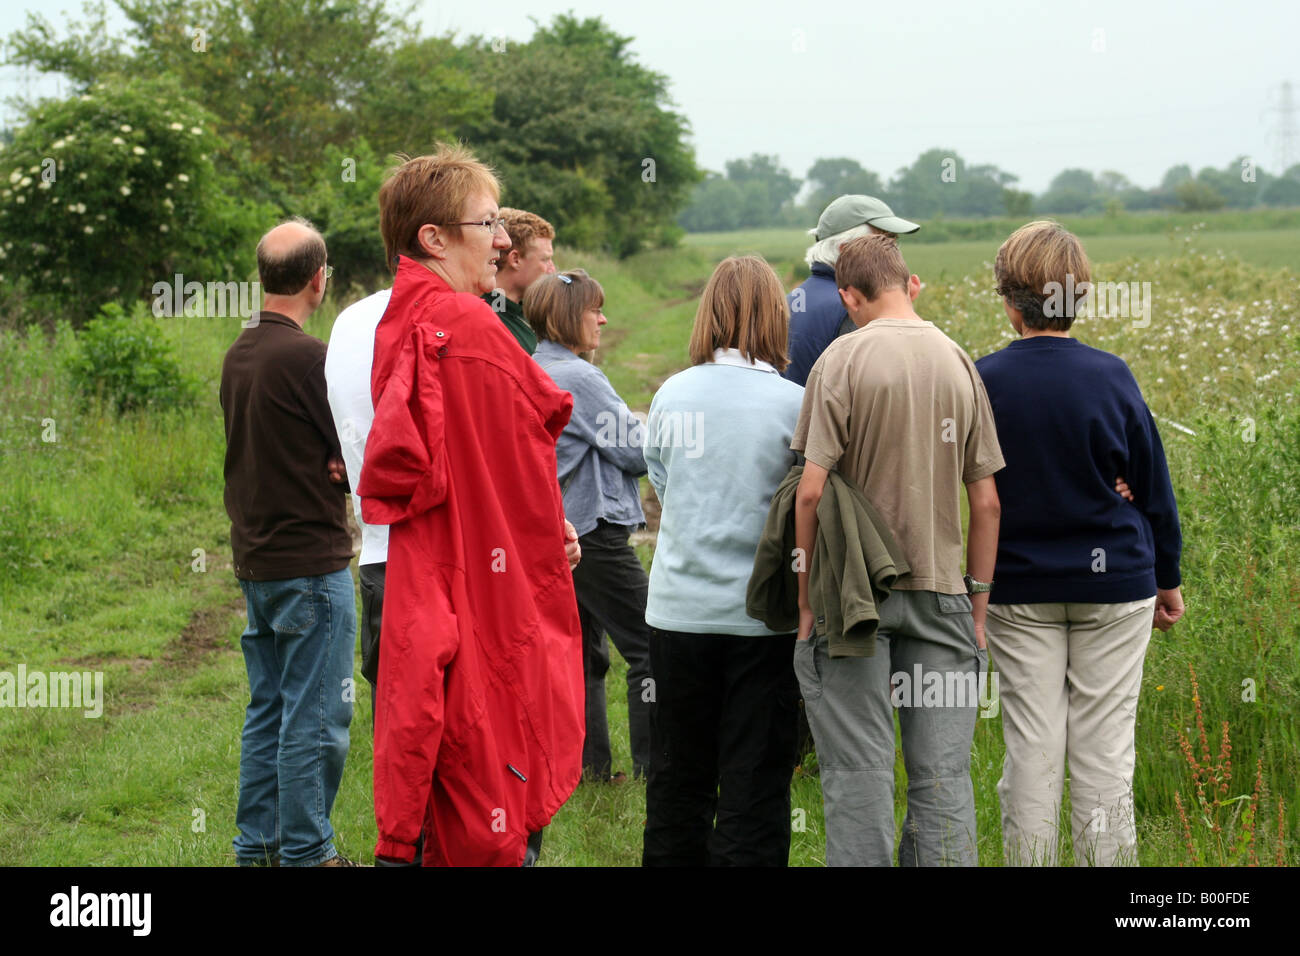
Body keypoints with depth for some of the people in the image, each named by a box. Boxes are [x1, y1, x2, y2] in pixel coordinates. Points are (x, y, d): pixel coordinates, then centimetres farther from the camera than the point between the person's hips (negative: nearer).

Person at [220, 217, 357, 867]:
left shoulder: (238, 355, 8)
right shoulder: (309, 357, -18)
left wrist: (326, 466, -1)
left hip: (254, 560, 8)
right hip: (310, 561, -8)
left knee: (268, 709, 15)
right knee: (315, 717, -1)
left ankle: (257, 845, 21)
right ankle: (305, 853, 4)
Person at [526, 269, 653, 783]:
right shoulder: (579, 378, -16)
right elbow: (636, 451, -13)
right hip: (592, 530, -9)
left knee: (582, 653, 13)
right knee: (648, 648, -4)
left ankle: (589, 765, 14)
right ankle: (651, 766, -4)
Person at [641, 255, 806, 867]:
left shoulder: (670, 396, -1)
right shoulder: (794, 404, -10)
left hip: (678, 606, 3)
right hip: (761, 611, -3)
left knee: (677, 777, 13)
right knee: (755, 782, 4)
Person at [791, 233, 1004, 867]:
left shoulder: (843, 359, -6)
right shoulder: (959, 362, 5)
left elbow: (812, 489, -12)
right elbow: (985, 501, 5)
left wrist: (806, 601, -4)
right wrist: (977, 602, 13)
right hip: (940, 590, 3)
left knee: (858, 772, 0)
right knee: (942, 775, 5)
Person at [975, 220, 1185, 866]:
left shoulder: (981, 381, -8)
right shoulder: (1111, 376, -7)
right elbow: (1153, 489, 2)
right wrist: (1168, 578, 12)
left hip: (1018, 588, 1)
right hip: (1113, 581, 0)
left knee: (1031, 746, 5)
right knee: (1105, 747, 4)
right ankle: (1108, 859, 9)